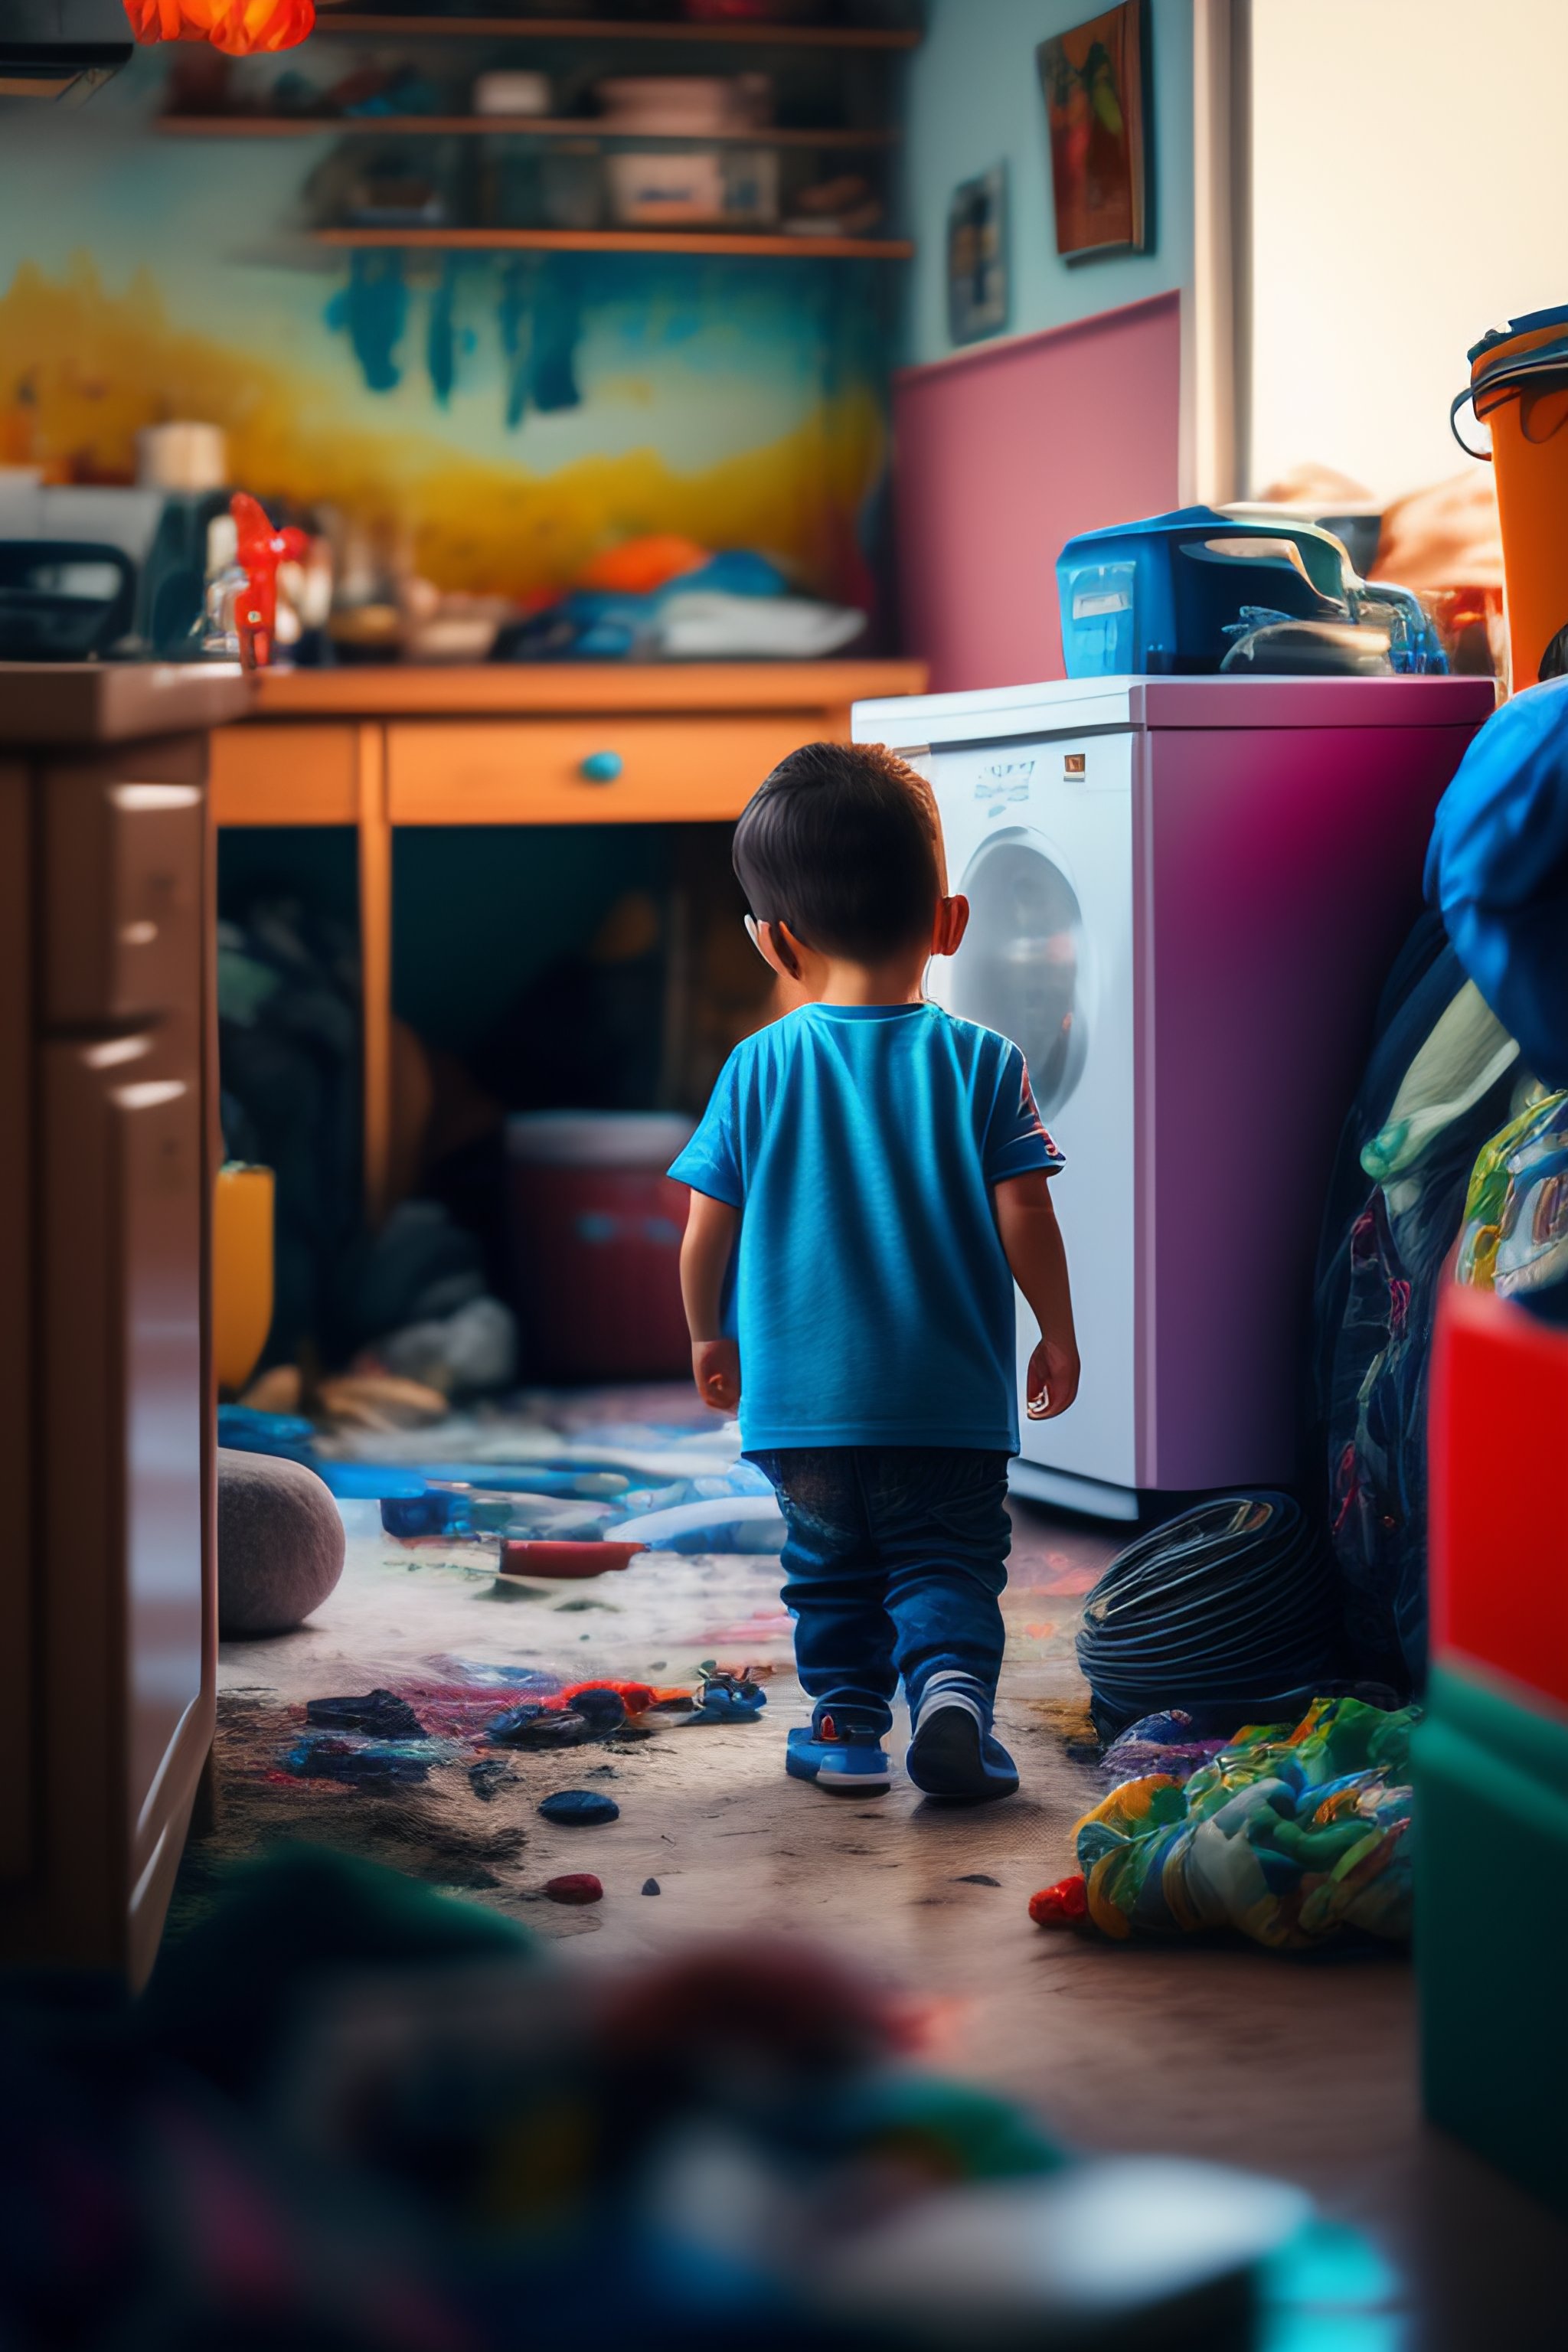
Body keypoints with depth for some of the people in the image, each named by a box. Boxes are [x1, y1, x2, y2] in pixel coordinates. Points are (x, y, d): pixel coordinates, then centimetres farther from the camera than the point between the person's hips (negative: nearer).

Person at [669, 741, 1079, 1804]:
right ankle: (951, 1684, -16)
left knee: (830, 1566, 18)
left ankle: (848, 1721, 22)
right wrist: (1058, 1333, 7)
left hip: (800, 1392, 1)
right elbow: (1024, 1217, -7)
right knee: (950, 1561, 6)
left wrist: (710, 1336, 17)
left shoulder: (759, 1069, -3)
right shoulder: (981, 1063, -5)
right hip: (951, 1394, -1)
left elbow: (708, 1226, 0)